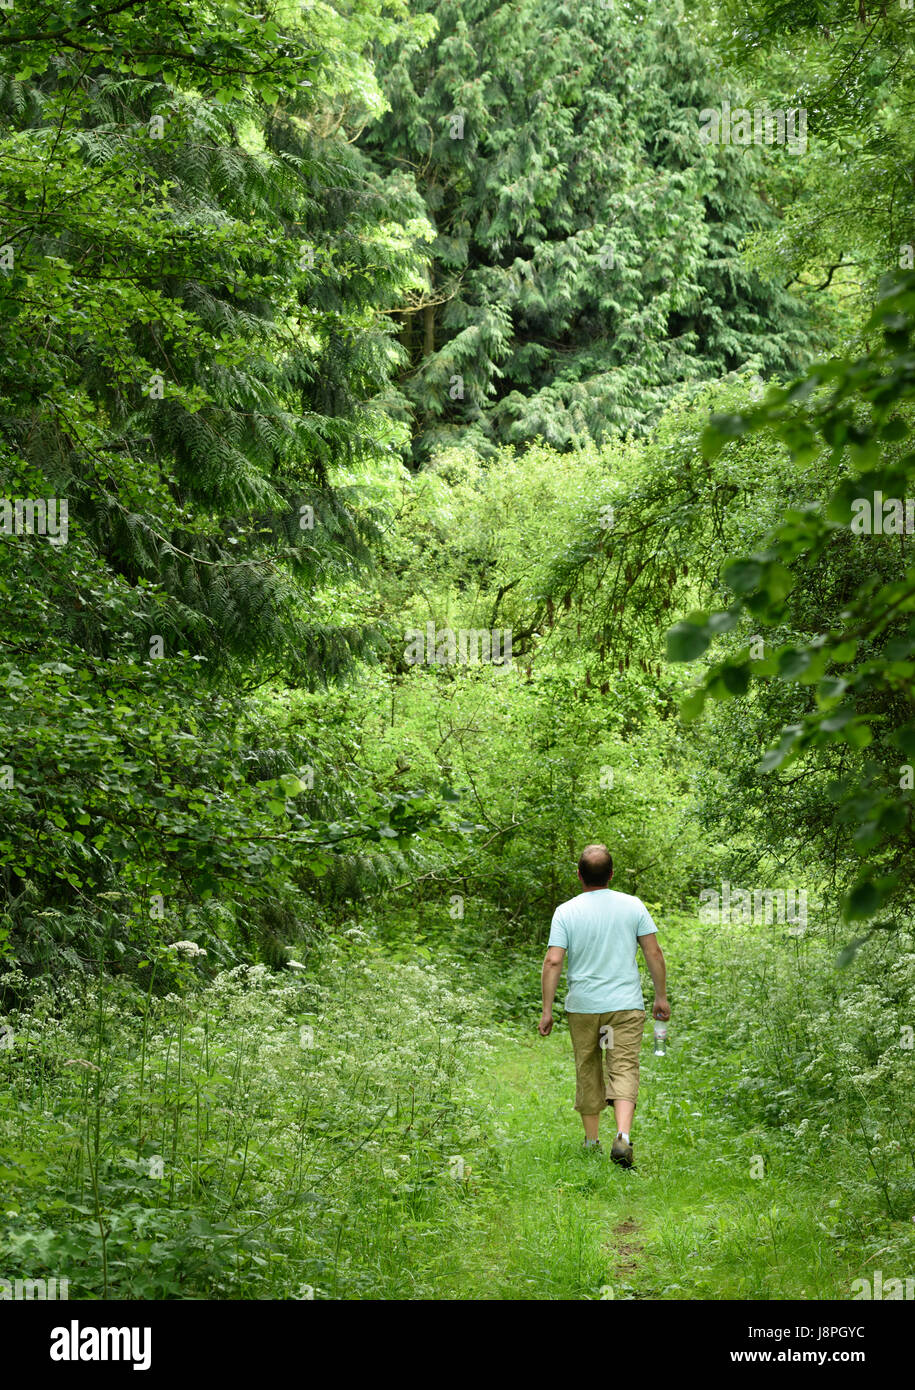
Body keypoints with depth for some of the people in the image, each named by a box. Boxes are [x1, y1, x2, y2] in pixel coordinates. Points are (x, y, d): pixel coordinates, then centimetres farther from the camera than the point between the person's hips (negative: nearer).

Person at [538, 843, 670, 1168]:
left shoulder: (566, 912, -4)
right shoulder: (633, 906, -1)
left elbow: (553, 962, -10)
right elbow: (654, 954, 0)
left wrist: (547, 1010, -5)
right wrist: (661, 997, 11)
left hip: (582, 1007, 0)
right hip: (626, 1006, 0)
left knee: (587, 1071, 14)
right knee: (624, 1070, -3)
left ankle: (591, 1140, 24)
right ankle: (623, 1136, -23)